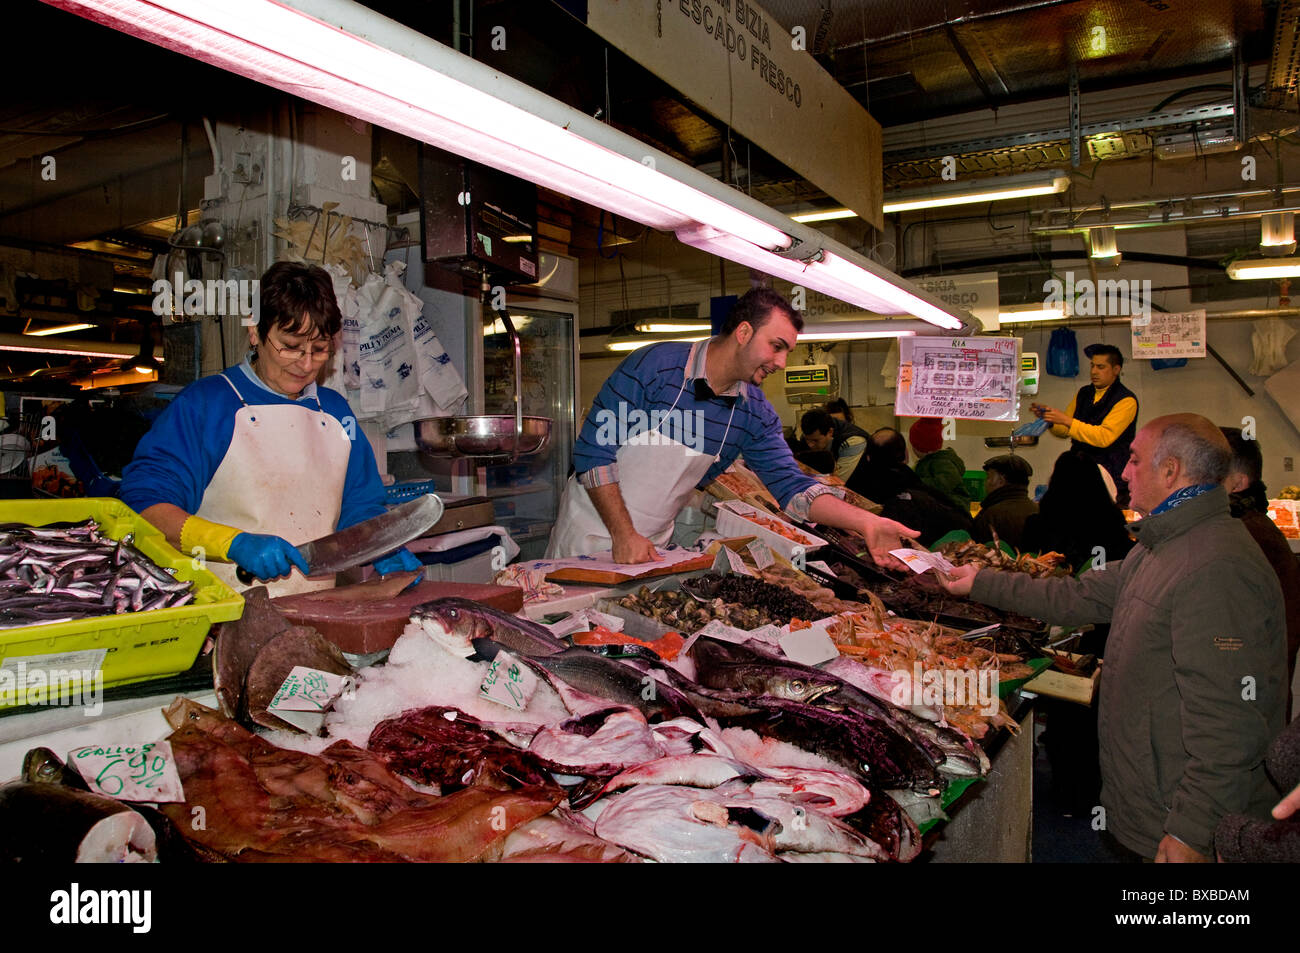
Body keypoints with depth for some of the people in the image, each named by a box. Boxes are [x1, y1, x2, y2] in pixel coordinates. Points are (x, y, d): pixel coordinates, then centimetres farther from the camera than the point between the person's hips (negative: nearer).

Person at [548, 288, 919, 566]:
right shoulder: (655, 366, -20)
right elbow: (594, 450, -18)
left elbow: (791, 487, -6)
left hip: (651, 547, 4)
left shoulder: (756, 414, -3)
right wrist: (623, 535, -23)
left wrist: (867, 522, -20)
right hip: (592, 530, -4)